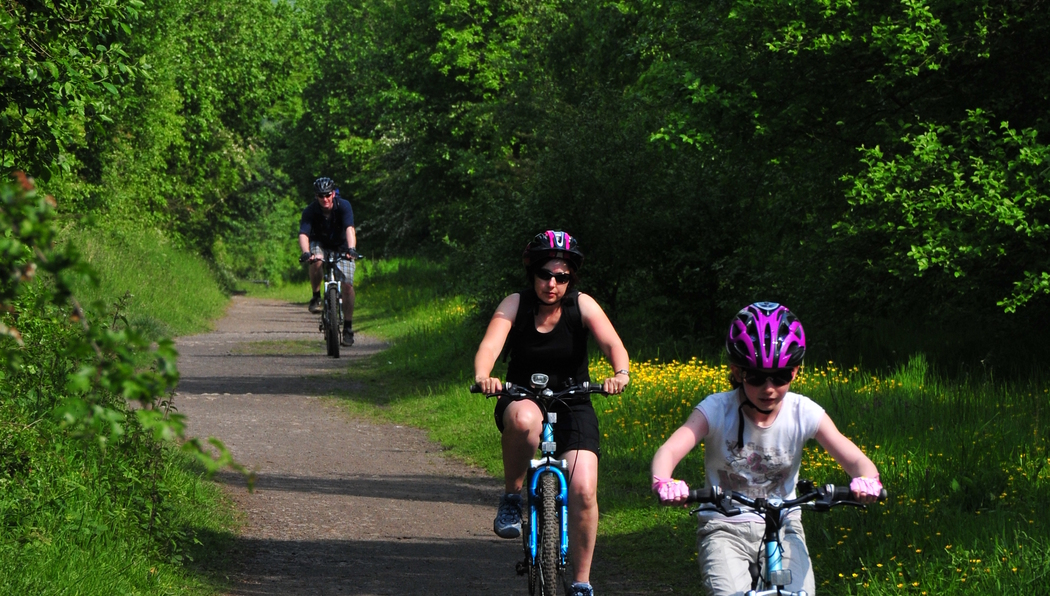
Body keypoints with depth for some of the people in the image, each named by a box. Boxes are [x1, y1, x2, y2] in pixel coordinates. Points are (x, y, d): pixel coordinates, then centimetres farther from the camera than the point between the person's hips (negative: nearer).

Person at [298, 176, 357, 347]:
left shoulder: (343, 206, -24)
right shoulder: (310, 211, -23)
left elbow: (349, 229, -38)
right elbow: (303, 234, -35)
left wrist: (351, 249, -56)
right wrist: (306, 253, -55)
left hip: (341, 247, 0)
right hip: (319, 244, 0)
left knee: (347, 285, -14)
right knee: (316, 261, -36)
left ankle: (348, 327, -5)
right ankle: (316, 297, -12)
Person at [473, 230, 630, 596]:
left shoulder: (582, 306, -10)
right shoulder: (515, 305, -10)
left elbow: (613, 344, -23)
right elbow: (489, 346, -25)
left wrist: (621, 374, -45)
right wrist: (483, 377, -47)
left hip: (572, 407, 1)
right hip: (521, 400, -1)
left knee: (584, 491, -18)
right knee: (524, 419, -40)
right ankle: (511, 498, -16)